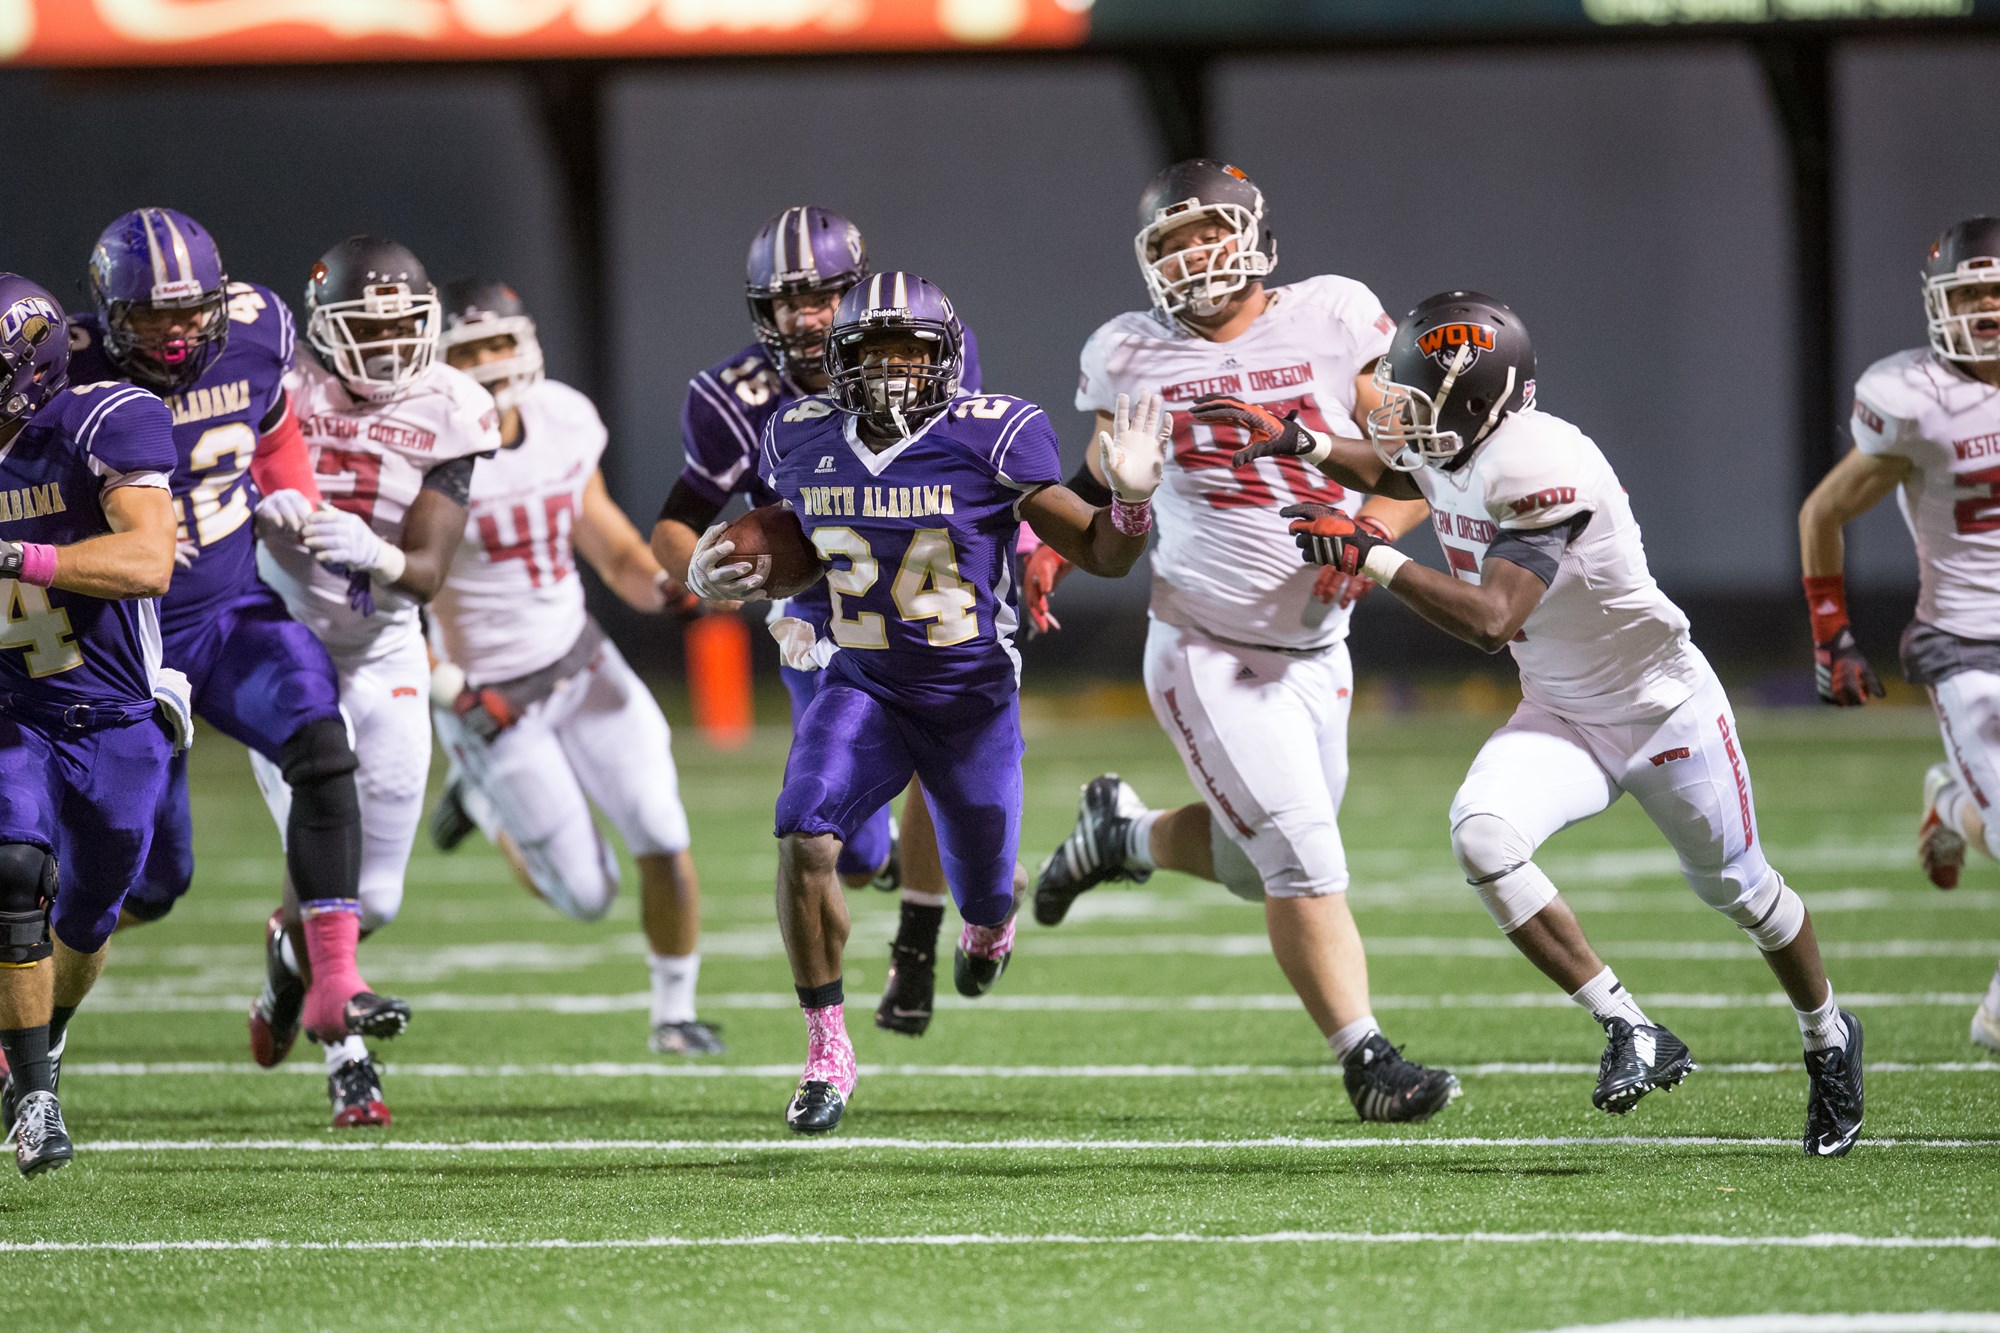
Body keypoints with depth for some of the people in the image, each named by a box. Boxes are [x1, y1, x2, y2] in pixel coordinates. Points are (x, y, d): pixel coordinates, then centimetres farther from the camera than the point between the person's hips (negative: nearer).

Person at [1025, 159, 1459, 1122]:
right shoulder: (1131, 357, -2)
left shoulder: (1333, 321, -5)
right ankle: (1368, 1062, -3)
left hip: (1315, 649, 3)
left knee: (1261, 862, 13)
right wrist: (1054, 547, 3)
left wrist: (1367, 533, -18)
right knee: (1303, 860, -11)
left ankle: (1124, 833, 40)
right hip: (1208, 652, -3)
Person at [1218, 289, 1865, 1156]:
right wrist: (1299, 443, 4)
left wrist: (1371, 557, -38)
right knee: (1481, 835, -22)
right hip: (1561, 717, 7)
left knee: (1740, 889, 12)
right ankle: (1630, 1031, -13)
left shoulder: (1535, 467, -33)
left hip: (1664, 706, -7)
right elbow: (1382, 472, 21)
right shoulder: (1446, 451, -7)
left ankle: (1828, 1041, 42)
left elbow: (1491, 622, -39)